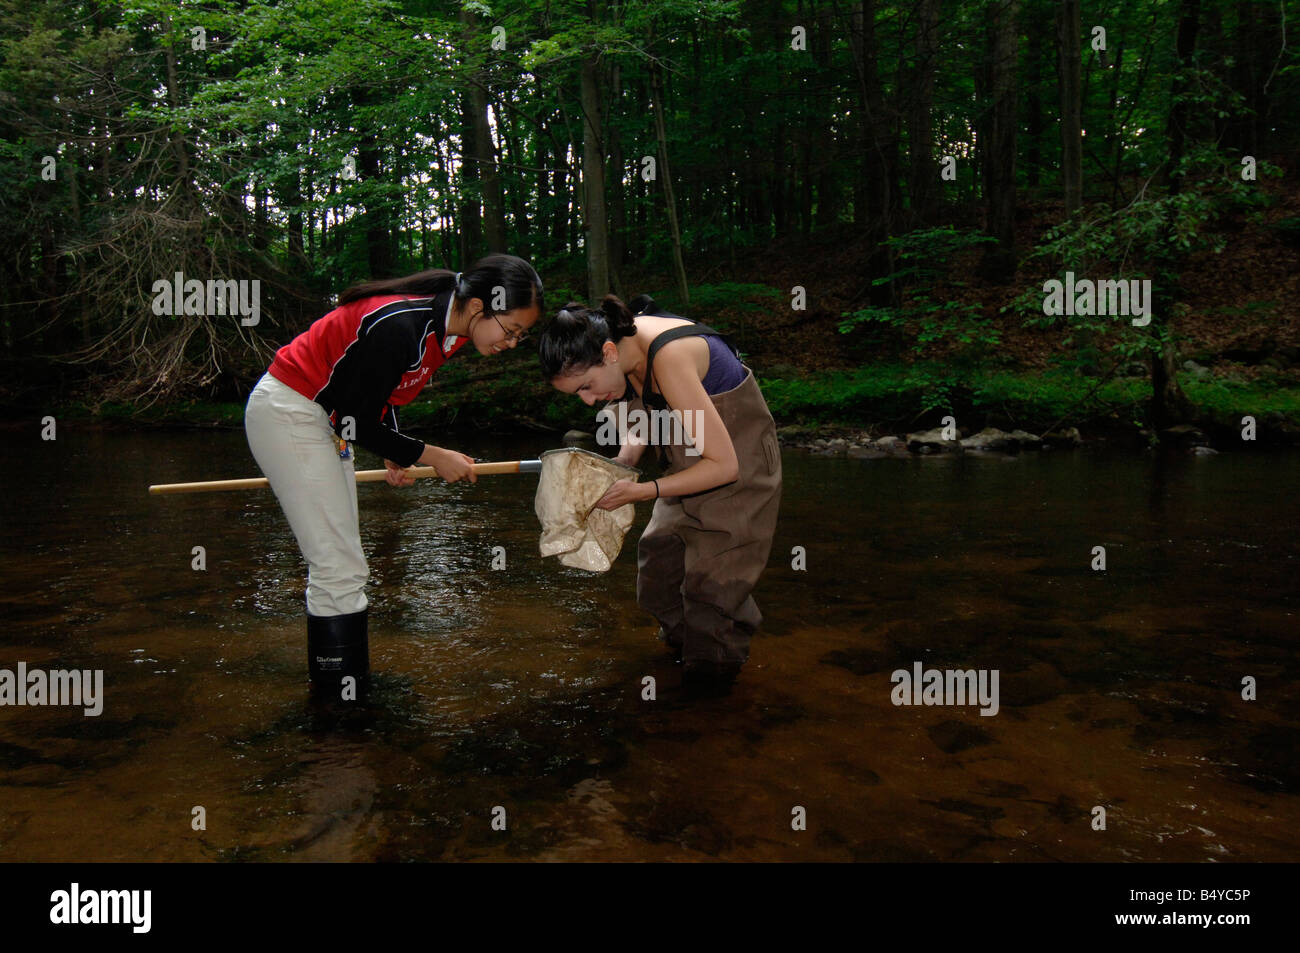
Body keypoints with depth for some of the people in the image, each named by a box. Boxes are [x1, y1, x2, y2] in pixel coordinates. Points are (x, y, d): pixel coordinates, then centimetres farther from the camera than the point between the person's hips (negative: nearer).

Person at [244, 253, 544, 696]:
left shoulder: (449, 325, -3)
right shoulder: (400, 327, -31)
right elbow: (357, 423, -22)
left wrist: (394, 455, 6)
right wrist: (432, 456, -13)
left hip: (323, 417, 10)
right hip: (286, 414, -9)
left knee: (340, 566, 13)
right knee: (339, 571, -8)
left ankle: (340, 685, 25)